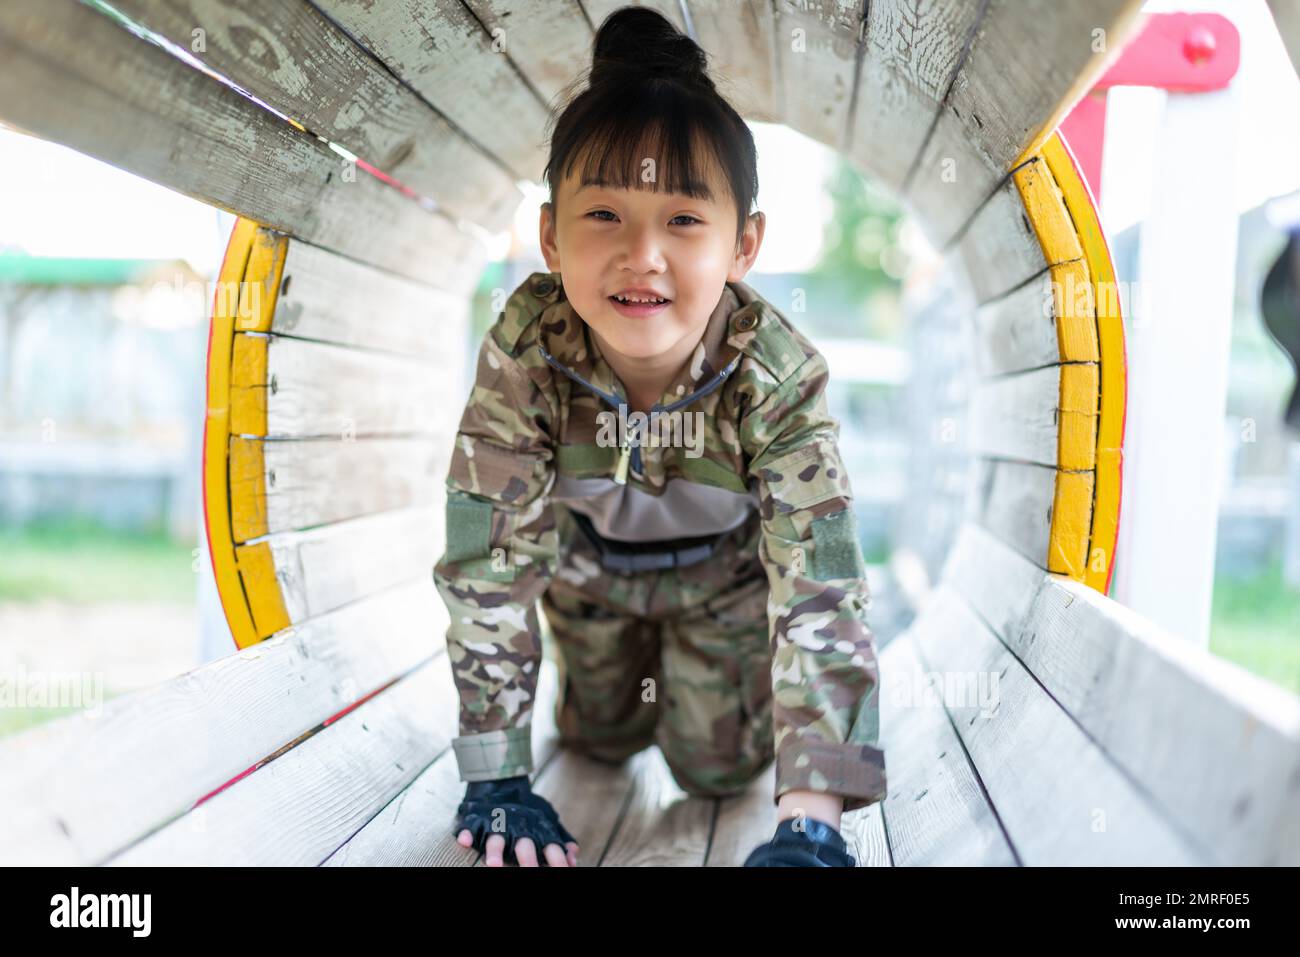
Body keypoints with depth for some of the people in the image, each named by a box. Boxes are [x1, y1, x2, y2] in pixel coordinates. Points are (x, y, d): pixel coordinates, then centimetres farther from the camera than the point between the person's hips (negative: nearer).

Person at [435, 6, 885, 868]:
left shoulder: (781, 374, -39)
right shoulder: (525, 351, -37)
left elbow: (822, 588, -42)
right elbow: (487, 565, -31)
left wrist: (810, 823, -51)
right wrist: (497, 779, -32)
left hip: (725, 567, -1)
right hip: (590, 563, 1)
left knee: (718, 767, 2)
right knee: (602, 743, 15)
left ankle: (703, 667, 34)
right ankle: (626, 669, 49)